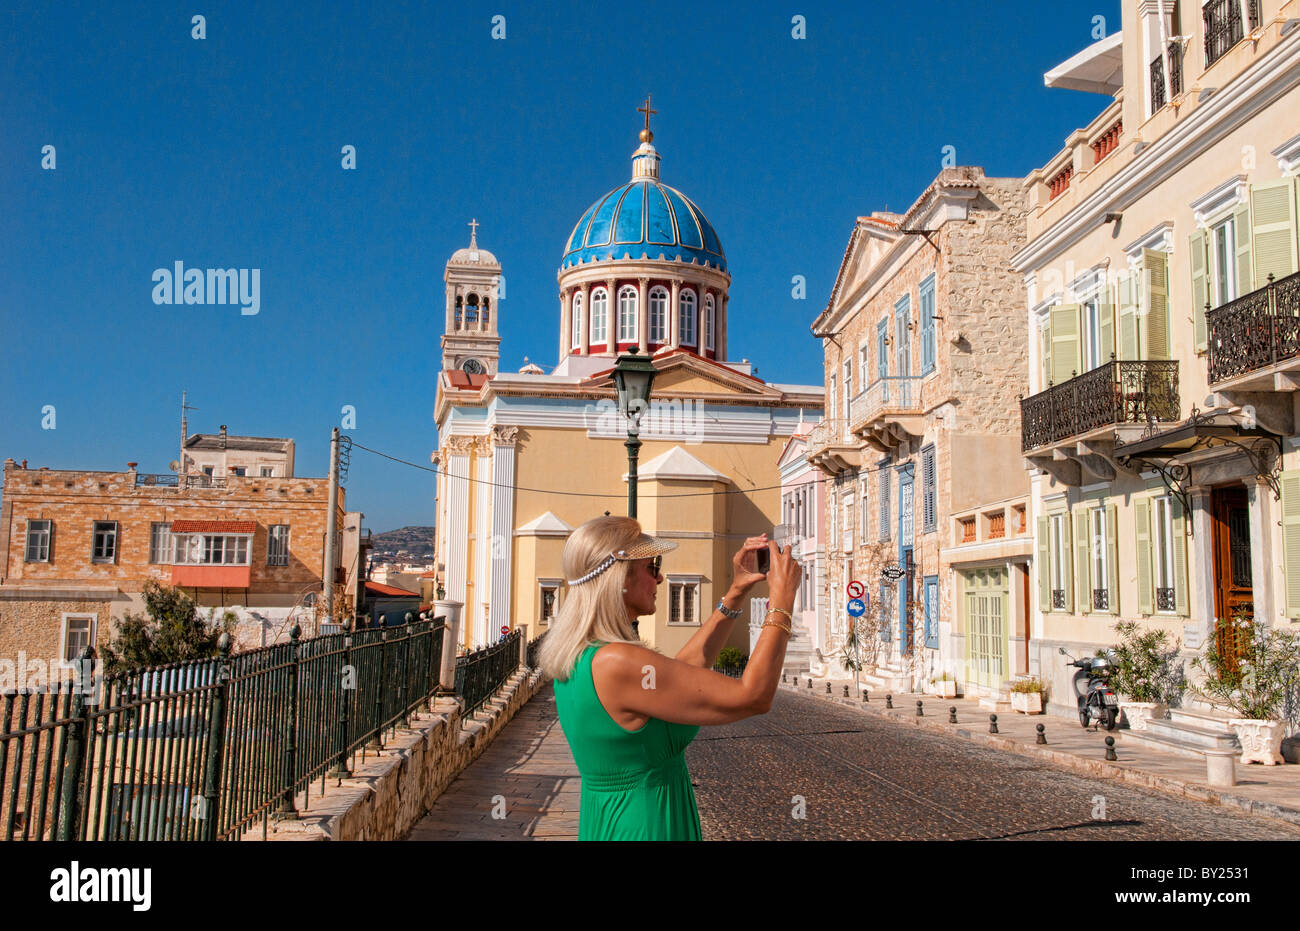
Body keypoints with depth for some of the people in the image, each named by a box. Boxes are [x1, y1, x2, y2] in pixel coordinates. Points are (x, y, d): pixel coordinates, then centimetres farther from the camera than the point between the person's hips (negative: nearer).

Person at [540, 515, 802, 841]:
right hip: (647, 828, -8)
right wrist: (782, 599, -15)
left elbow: (683, 668, 12)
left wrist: (736, 593, 10)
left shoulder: (575, 657, 1)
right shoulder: (618, 663, -27)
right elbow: (752, 697, -24)